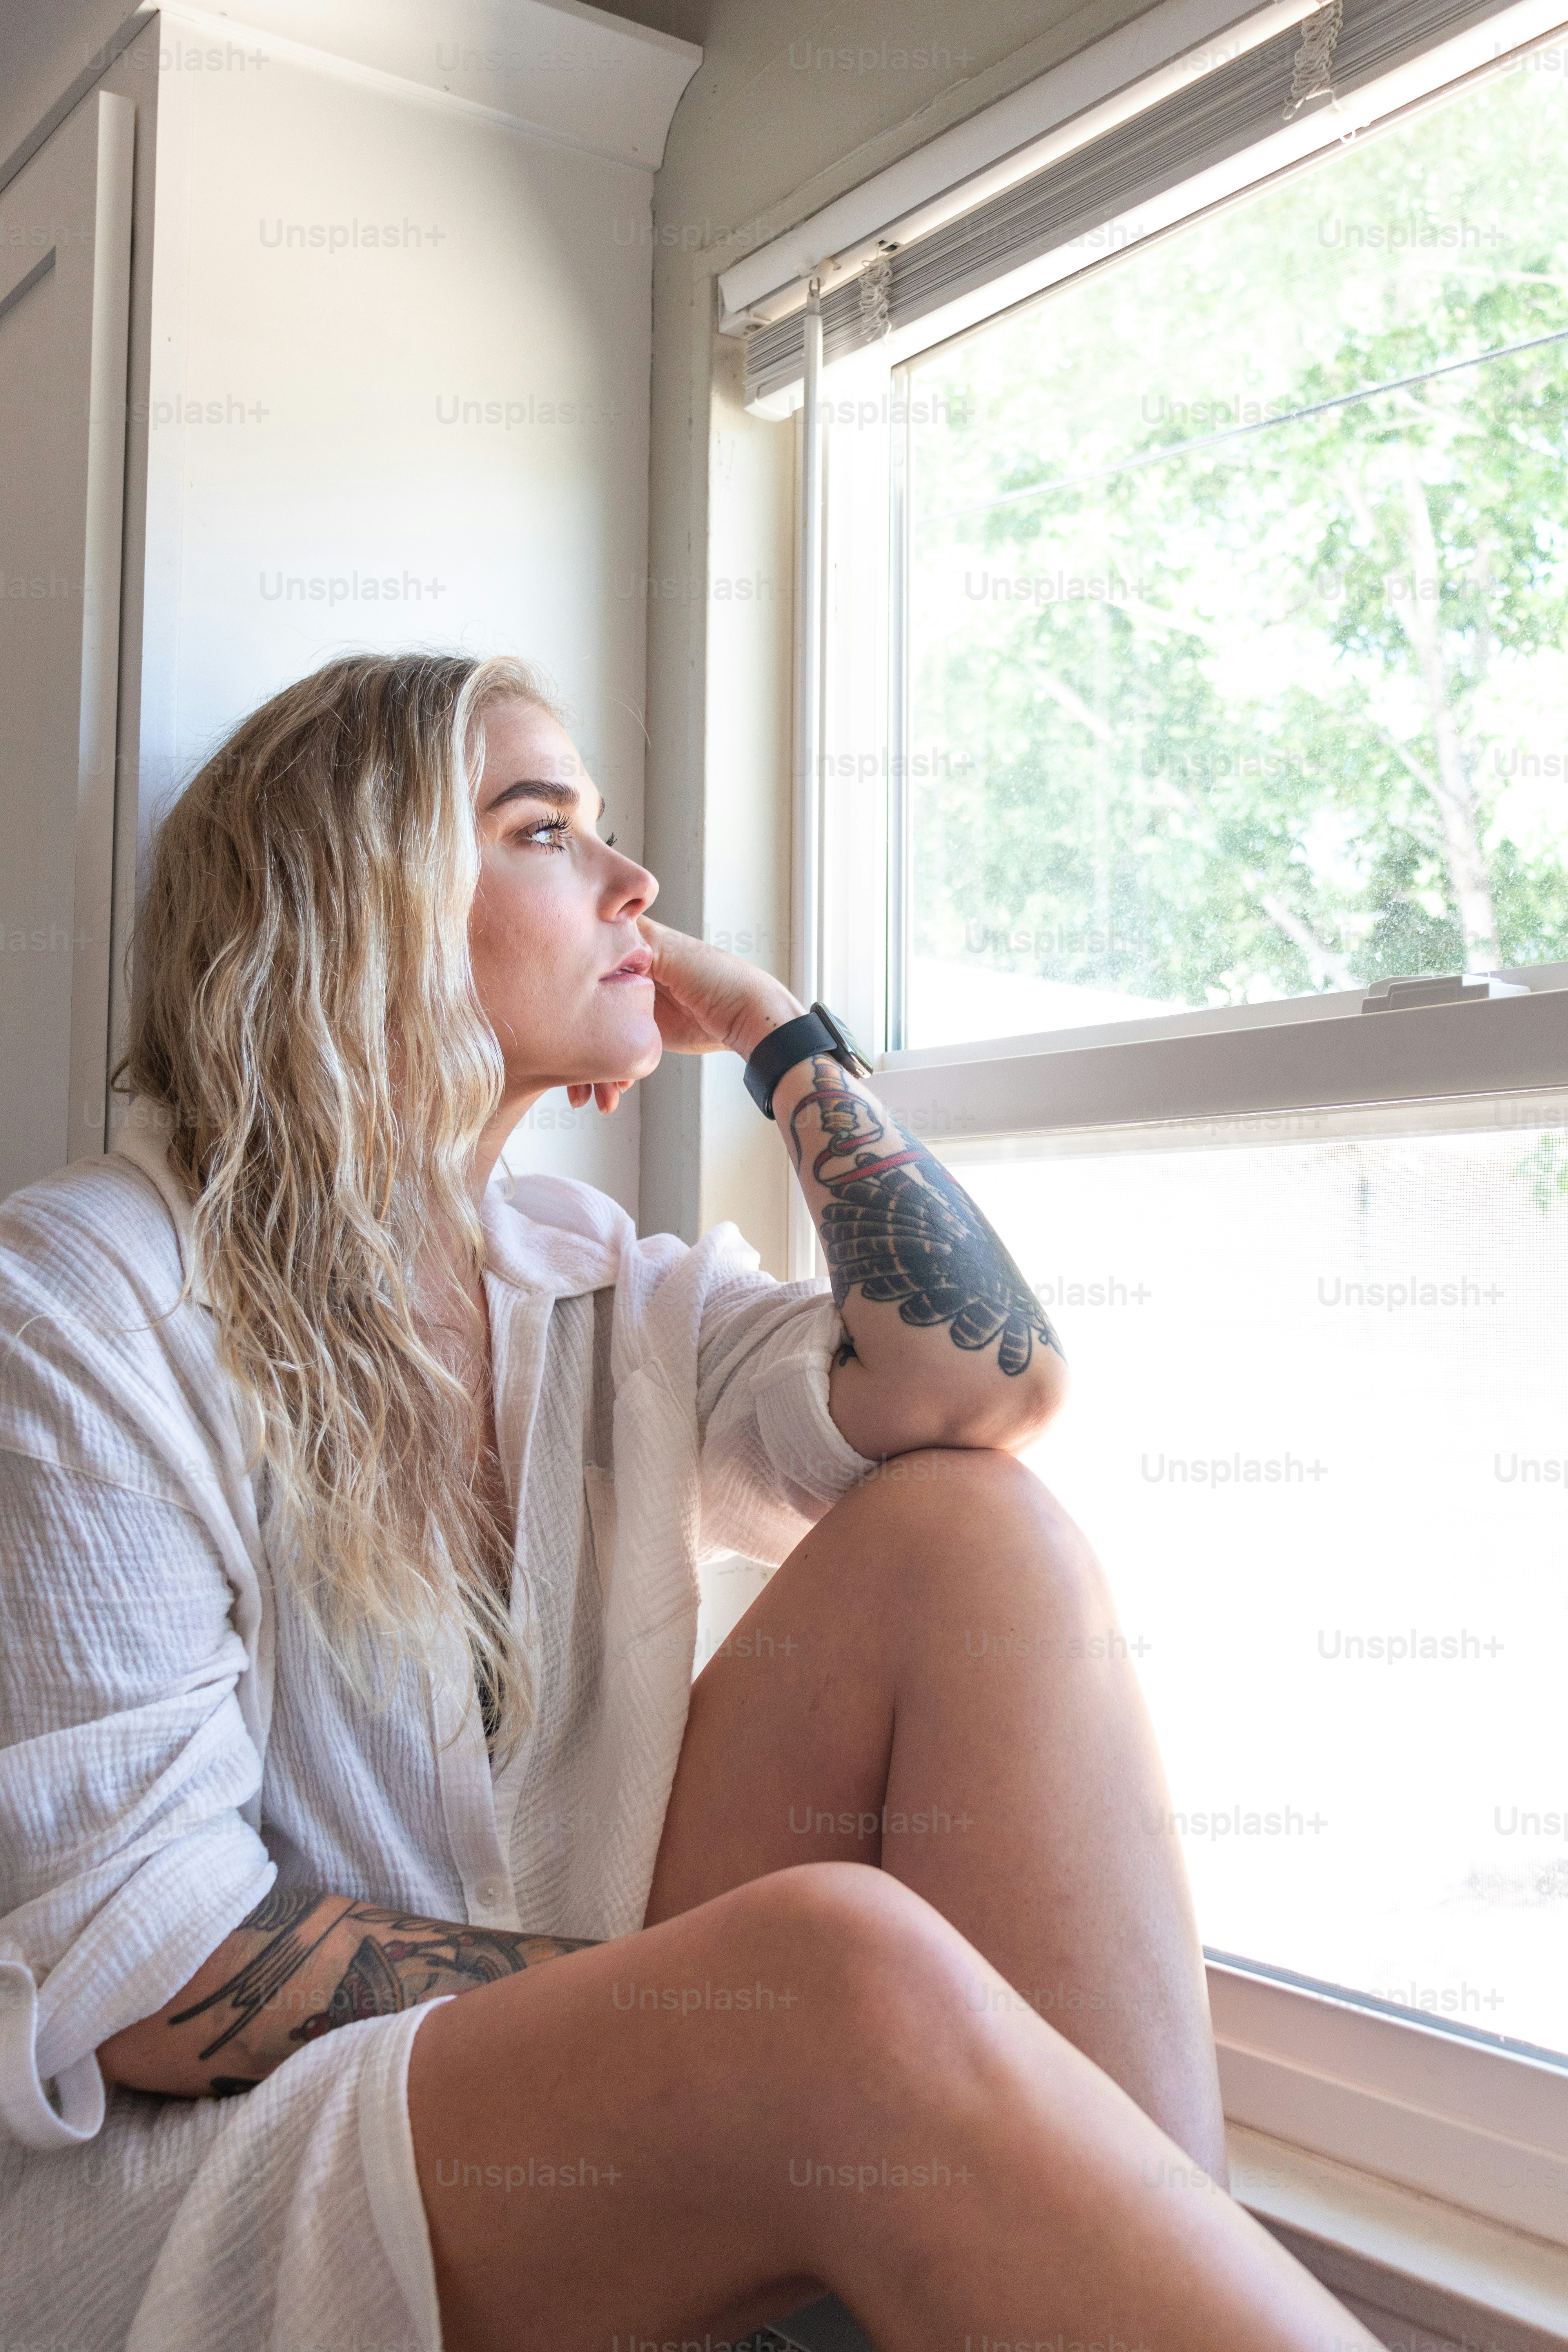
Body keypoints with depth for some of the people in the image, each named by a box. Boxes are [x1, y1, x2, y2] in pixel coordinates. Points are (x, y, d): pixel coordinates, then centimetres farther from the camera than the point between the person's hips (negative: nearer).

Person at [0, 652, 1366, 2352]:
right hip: (197, 2195, -6)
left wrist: (776, 1035, 1)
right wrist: (764, 2013, -17)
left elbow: (983, 1382, -9)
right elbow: (149, 1980, -15)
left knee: (970, 1531, -15)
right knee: (843, 1972, -37)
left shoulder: (610, 1296, 9)